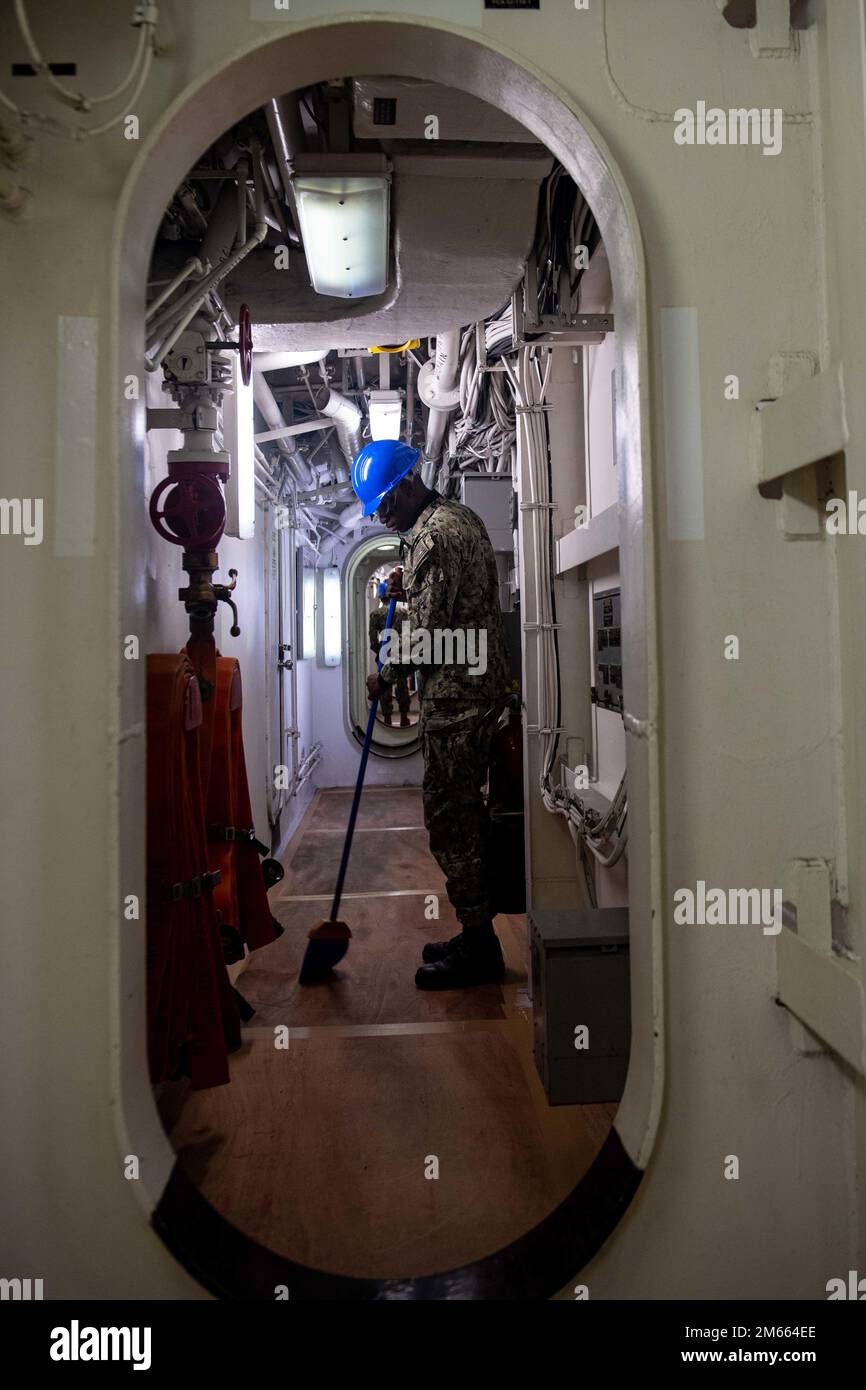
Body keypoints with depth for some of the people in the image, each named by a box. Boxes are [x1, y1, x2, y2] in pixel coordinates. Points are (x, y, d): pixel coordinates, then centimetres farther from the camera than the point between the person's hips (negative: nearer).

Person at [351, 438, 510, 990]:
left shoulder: (432, 535, -16)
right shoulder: (460, 516, 17)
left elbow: (429, 633, -18)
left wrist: (385, 677, -3)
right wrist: (409, 590, 11)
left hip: (454, 696, -11)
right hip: (480, 686, 11)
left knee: (450, 819, -4)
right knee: (465, 811, 15)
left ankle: (478, 947, 5)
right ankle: (478, 936, 24)